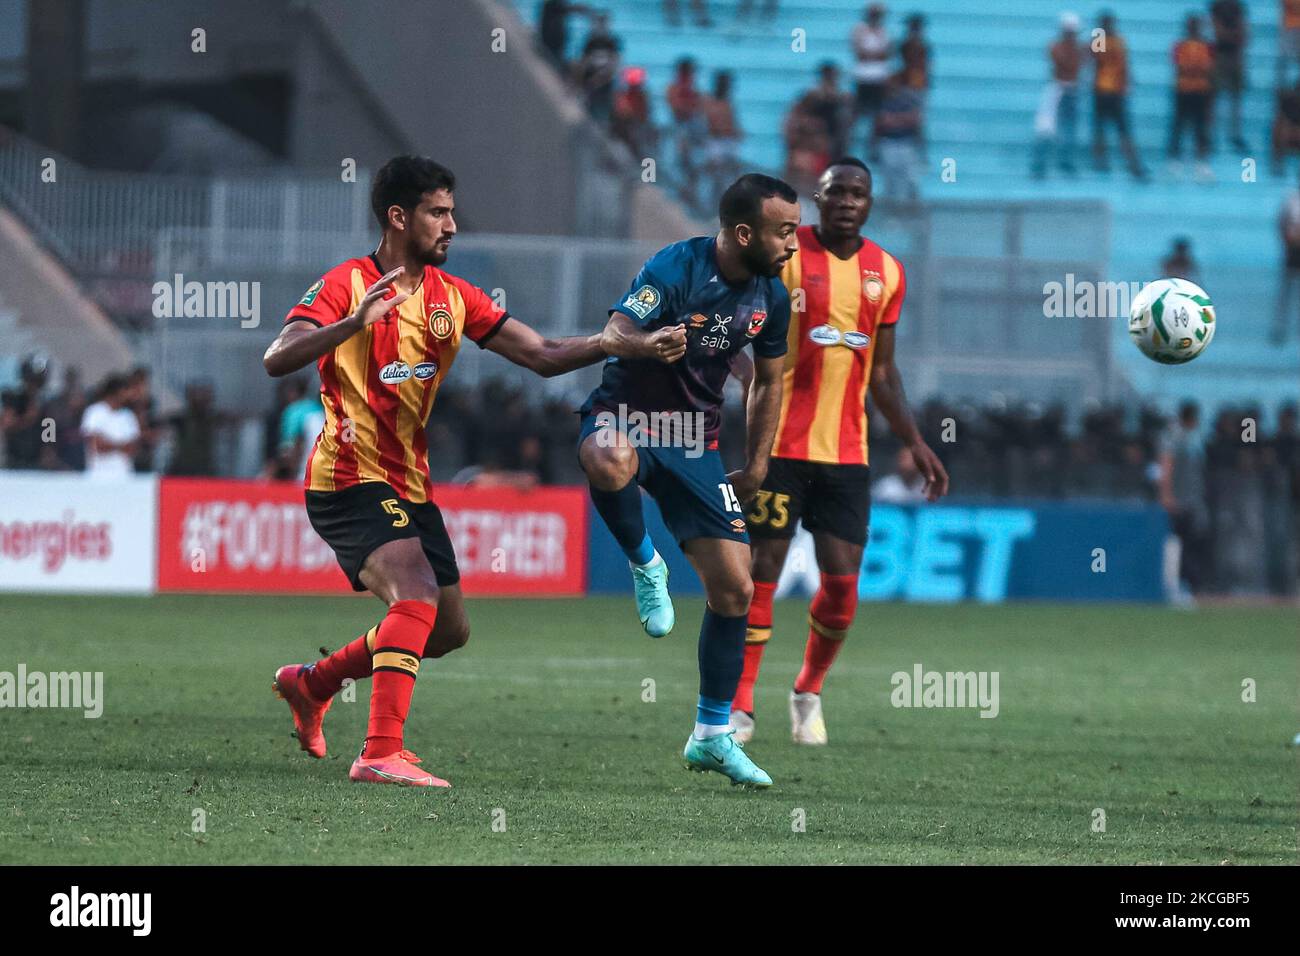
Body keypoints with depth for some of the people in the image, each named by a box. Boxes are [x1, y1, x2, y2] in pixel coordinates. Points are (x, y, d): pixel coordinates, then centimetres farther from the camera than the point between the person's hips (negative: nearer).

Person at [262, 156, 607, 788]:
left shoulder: (453, 296, 8)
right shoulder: (348, 283, -11)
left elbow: (543, 356, 6)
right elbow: (277, 359, -23)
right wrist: (354, 323, -38)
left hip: (409, 485, 8)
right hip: (349, 478, -8)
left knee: (449, 629, 12)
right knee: (416, 595, -27)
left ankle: (312, 683, 32)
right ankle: (380, 754, -30)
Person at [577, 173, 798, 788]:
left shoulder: (771, 297, 2)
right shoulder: (675, 269, -18)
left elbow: (767, 382, 17)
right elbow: (613, 335, -28)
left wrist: (755, 470, 15)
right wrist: (647, 344, -51)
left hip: (694, 441, 6)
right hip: (626, 415, -5)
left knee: (734, 590, -2)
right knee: (609, 462, -44)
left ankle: (712, 736, 13)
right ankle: (645, 567, -14)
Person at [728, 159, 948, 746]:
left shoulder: (886, 273, 10)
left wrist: (914, 443, 14)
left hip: (847, 451, 4)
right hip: (781, 446, -4)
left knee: (842, 585, 0)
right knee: (761, 572, -4)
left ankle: (809, 693, 21)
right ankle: (738, 706, 3)